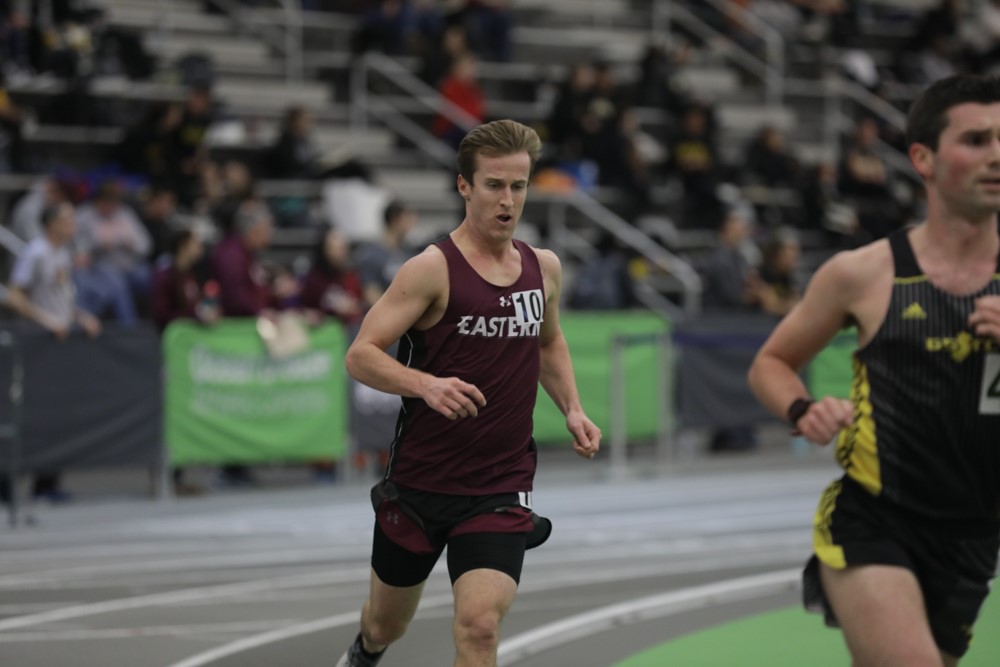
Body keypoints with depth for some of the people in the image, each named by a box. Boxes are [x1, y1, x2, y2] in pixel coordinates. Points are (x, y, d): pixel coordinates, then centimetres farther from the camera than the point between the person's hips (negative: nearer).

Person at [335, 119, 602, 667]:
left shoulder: (544, 268, 5)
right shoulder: (434, 269, -12)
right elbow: (360, 356, -17)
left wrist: (571, 408, 9)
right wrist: (427, 385, -34)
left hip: (502, 488, 2)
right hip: (420, 480, -2)